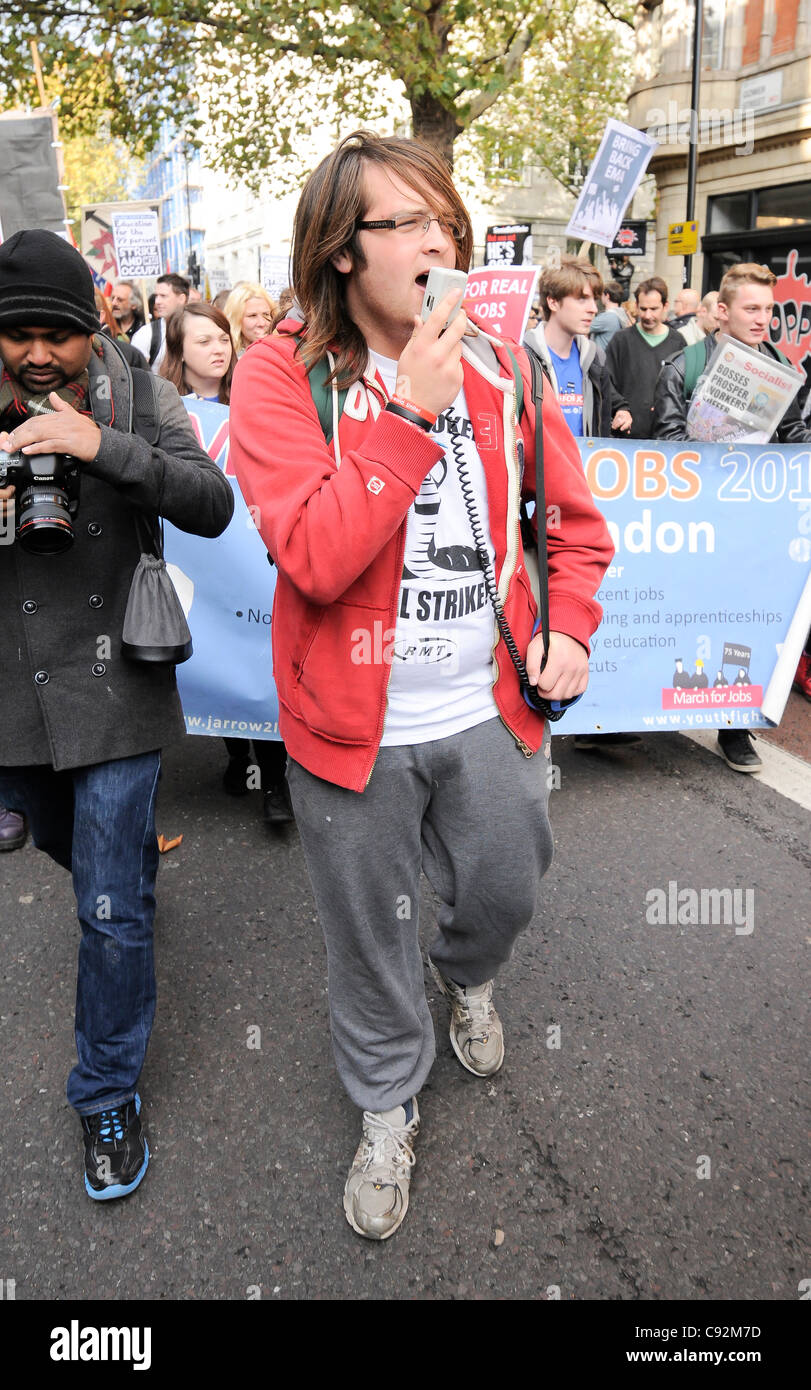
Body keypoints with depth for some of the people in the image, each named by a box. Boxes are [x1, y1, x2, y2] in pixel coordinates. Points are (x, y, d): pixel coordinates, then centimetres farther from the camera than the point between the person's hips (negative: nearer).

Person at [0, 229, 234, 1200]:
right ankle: (135, 870, 63)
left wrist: (105, 446, -29)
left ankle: (109, 1093, 21)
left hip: (111, 691, -3)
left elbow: (211, 507, -16)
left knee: (111, 912, 0)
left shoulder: (137, 399, -5)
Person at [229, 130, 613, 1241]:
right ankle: (387, 1104, 43)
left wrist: (570, 629, -4)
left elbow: (575, 519, 10)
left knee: (507, 890, 21)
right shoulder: (282, 374, -11)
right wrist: (410, 414, -26)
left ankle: (467, 978, 59)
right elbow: (314, 557, -24)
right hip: (358, 722, -3)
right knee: (372, 934, 15)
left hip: (490, 707, 3)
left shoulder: (499, 363, -1)